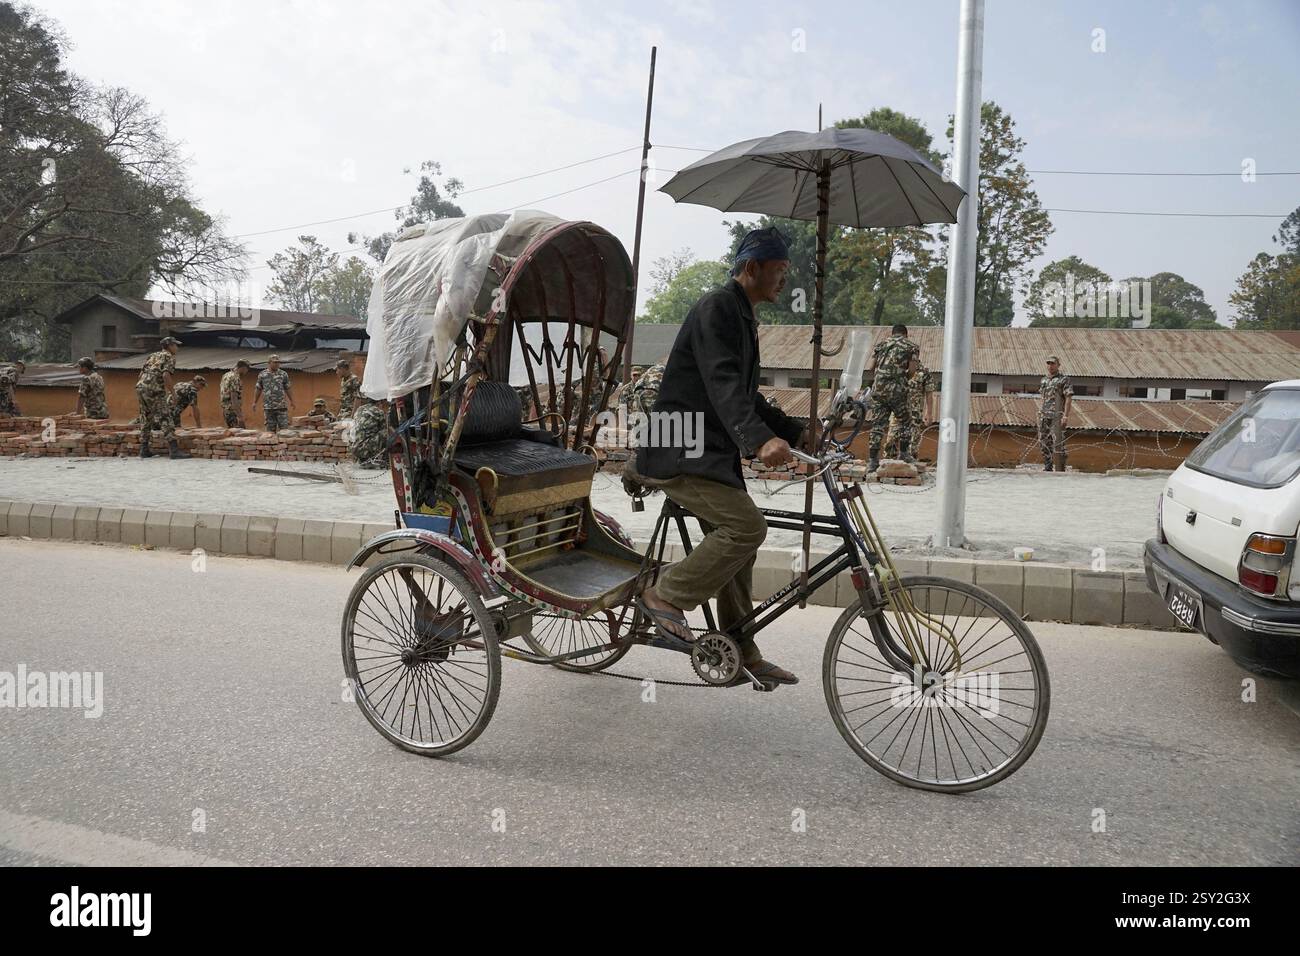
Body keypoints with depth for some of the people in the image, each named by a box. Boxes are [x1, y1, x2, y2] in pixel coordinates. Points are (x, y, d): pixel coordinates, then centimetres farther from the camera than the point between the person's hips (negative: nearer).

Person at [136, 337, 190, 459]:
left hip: (140, 386, 8)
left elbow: (141, 374, 21)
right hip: (154, 390, -8)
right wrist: (171, 391, -4)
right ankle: (173, 450, -17)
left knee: (146, 418, 17)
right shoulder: (170, 357, 2)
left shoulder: (153, 356, 25)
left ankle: (144, 449, 20)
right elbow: (166, 375, -14)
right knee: (165, 419, -10)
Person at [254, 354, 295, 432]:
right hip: (268, 407, 1)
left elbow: (288, 389, 9)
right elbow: (258, 389, 11)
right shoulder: (262, 374, 6)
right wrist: (254, 402, 7)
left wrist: (292, 401, 7)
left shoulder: (283, 374, 6)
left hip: (281, 406, 0)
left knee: (284, 426, -4)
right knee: (270, 428, 6)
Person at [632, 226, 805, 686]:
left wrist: (798, 431, 17)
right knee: (747, 525, -21)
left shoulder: (742, 318, 21)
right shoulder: (715, 309, -12)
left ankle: (741, 651, 22)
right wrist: (761, 440, -43)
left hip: (712, 453, 10)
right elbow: (722, 385, -29)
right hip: (680, 453, -10)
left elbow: (747, 397, 25)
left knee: (734, 543, 12)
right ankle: (665, 596, -7)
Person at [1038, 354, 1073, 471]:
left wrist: (1066, 415, -17)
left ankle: (1060, 469, -7)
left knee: (1058, 443, -9)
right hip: (1044, 416, 7)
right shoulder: (1043, 380, 16)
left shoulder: (1064, 379, -3)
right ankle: (1047, 467, 19)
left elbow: (1068, 398, -9)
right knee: (1044, 443, 9)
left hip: (1057, 416, -7)